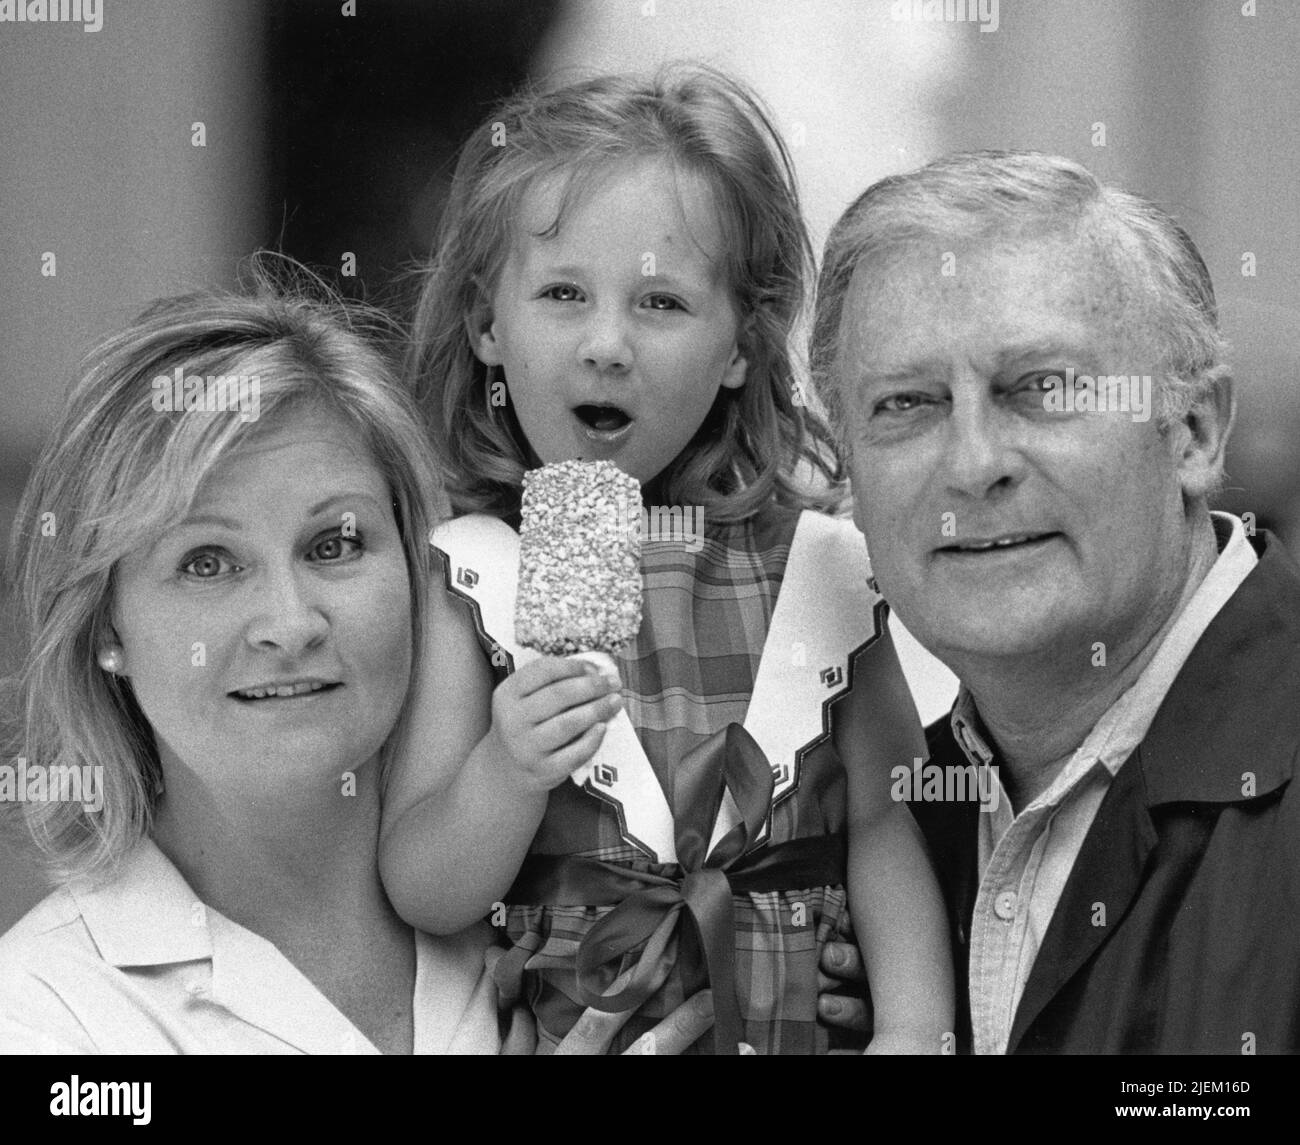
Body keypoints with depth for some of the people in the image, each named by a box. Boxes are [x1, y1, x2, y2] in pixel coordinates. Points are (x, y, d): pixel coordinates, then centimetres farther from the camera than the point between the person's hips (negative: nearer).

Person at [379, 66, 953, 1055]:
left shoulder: (820, 560, 3)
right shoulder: (465, 576, -1)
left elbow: (890, 822, 4)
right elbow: (422, 895, -3)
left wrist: (913, 1030, -11)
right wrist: (505, 776, -22)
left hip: (803, 1025, 1)